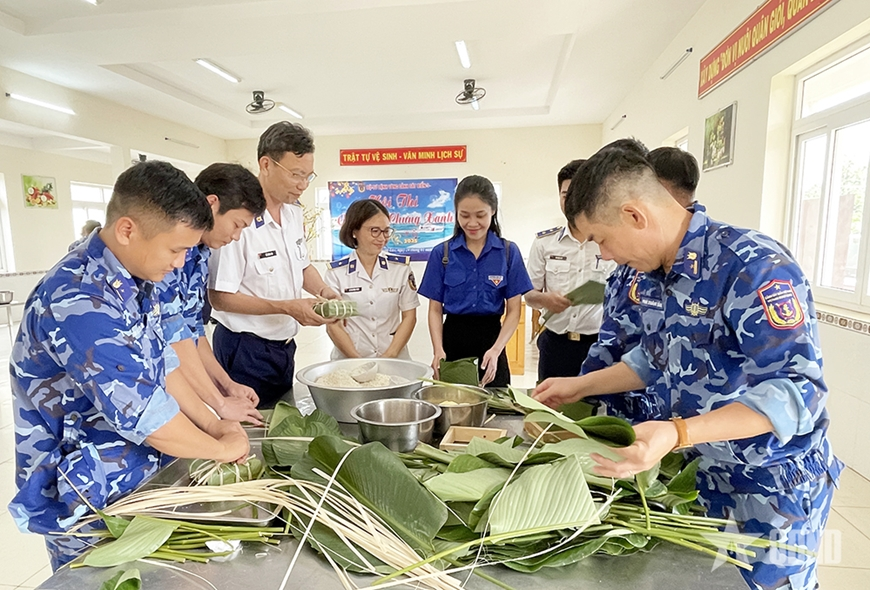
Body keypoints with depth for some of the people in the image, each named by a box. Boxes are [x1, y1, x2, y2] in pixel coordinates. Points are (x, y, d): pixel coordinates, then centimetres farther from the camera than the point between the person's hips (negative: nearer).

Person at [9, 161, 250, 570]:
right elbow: (142, 415, -30)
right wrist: (222, 448, -15)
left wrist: (213, 424, 1)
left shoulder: (134, 281, -2)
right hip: (87, 504, -8)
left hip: (136, 481, 8)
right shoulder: (77, 301, -32)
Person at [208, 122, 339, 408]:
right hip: (246, 350, -8)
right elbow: (220, 297, -20)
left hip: (284, 346, 8)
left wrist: (324, 291, -4)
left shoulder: (294, 212, 2)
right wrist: (286, 307, -24)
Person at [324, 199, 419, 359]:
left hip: (395, 358, 1)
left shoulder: (401, 267, 3)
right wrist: (358, 361, -10)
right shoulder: (336, 272, 0)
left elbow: (409, 317, 5)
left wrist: (389, 356, -6)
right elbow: (333, 326, 0)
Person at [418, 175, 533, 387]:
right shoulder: (441, 253, -1)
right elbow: (435, 309, 1)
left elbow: (514, 311, -3)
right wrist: (438, 350, -14)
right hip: (453, 339, 0)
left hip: (490, 337, 0)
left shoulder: (509, 252, -2)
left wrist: (496, 350, -17)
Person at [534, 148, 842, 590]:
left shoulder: (753, 265, -27)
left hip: (774, 487, -7)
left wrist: (678, 434, -41)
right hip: (703, 475, 7)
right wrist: (580, 386, 5)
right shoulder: (652, 277, -2)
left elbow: (797, 391, -30)